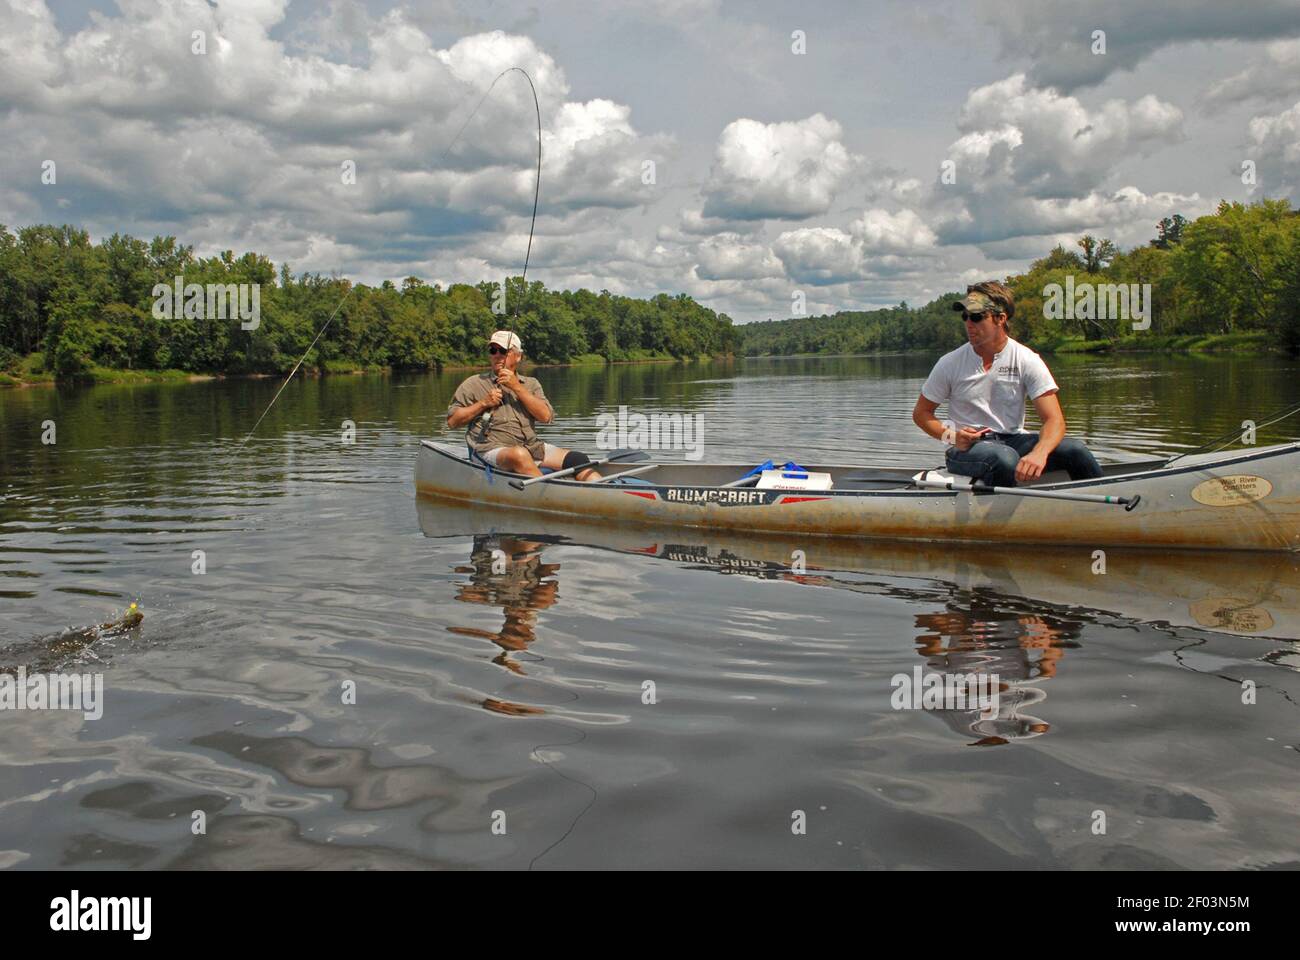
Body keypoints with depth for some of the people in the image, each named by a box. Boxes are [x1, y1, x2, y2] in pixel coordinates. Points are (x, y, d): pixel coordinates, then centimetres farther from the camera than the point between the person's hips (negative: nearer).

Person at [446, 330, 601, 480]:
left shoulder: (530, 384, 17)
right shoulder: (474, 384, 10)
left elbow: (546, 416, 1)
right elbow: (452, 421, 7)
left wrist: (517, 388, -5)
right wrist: (483, 403, -4)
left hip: (533, 448, 4)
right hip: (494, 451, -4)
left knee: (577, 459, -15)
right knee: (519, 455, -38)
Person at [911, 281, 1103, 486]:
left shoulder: (1027, 360, -4)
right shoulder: (950, 363, -2)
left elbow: (1054, 419, -12)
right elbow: (921, 412, 7)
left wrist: (1039, 453, -35)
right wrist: (950, 436, -15)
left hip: (1013, 440, 2)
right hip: (966, 448, -2)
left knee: (1075, 450, -22)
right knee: (1004, 458, -37)